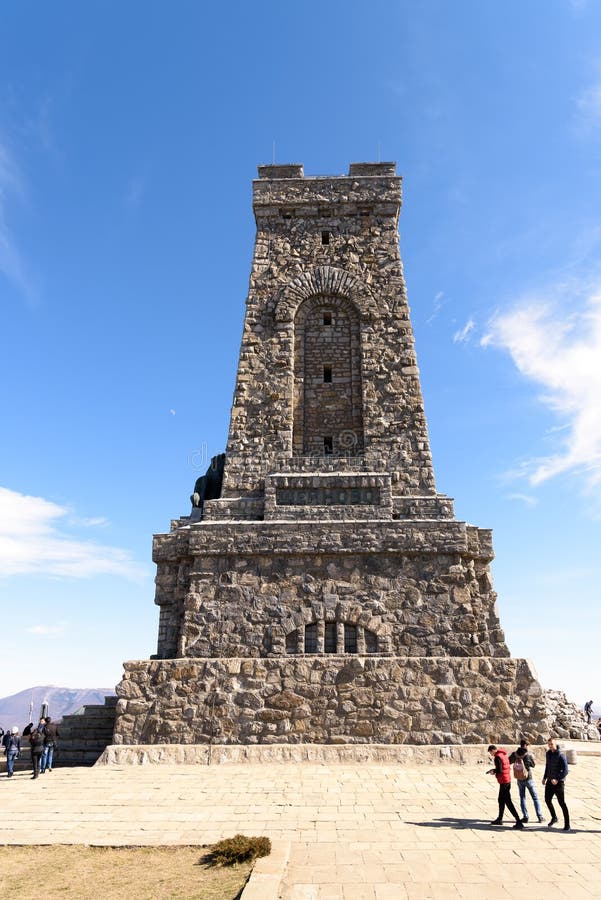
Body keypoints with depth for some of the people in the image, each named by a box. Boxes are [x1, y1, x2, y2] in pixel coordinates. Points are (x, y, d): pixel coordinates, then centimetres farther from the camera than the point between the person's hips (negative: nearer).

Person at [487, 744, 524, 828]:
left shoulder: (498, 757, -18)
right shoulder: (504, 755, 10)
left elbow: (499, 770, -22)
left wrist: (494, 772, -3)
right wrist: (494, 770, 13)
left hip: (504, 781, -10)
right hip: (508, 780, 10)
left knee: (508, 802, -5)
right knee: (501, 800, 20)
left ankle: (519, 822, -5)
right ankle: (499, 819, 31)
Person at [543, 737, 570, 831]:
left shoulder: (560, 755, -17)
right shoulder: (548, 753, 6)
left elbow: (565, 770, -20)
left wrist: (557, 779, -26)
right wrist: (544, 777, 15)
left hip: (558, 782, -7)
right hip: (550, 781, 7)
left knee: (561, 803, -3)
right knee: (547, 800, 13)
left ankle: (567, 825, 8)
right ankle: (554, 818, 34)